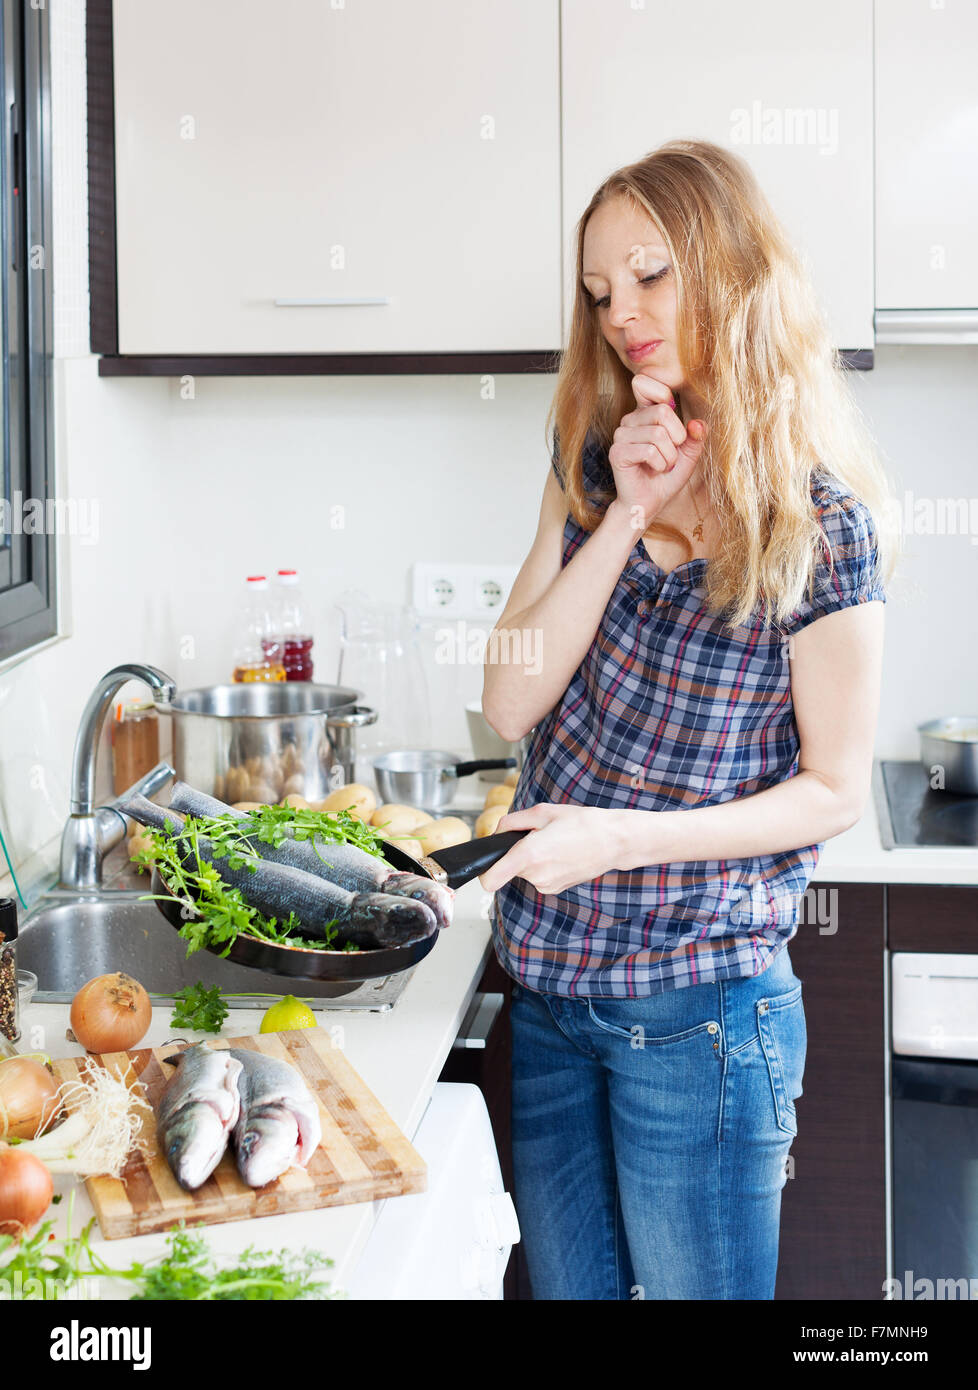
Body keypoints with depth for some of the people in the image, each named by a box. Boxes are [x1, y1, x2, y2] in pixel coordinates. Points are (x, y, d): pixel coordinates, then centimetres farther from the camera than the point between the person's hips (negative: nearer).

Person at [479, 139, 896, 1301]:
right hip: (551, 979, 5)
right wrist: (626, 518, -13)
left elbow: (834, 788, -7)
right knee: (566, 1286, 18)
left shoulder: (820, 519, -10)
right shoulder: (594, 466, 5)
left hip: (696, 1000, -5)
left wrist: (621, 836, -18)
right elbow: (510, 703, -3)